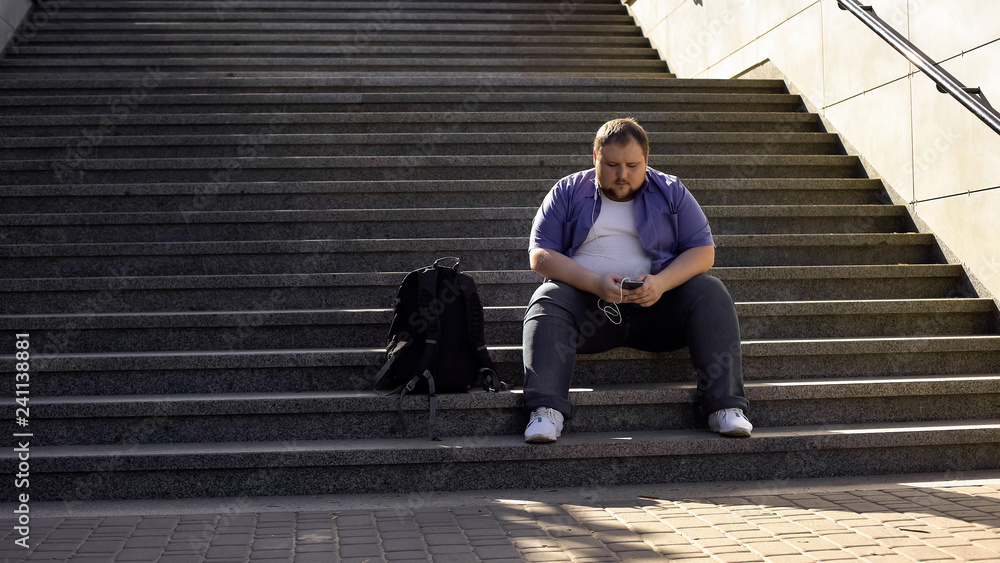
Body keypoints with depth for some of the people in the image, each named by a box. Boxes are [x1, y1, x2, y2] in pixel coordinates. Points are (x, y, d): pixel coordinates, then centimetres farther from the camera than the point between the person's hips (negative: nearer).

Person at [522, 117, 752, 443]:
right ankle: (546, 410, -42)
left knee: (710, 293, -24)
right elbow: (540, 255, 0)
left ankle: (725, 406, -30)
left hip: (657, 303, 1)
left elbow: (703, 251, 4)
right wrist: (595, 282, -17)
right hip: (588, 305, -1)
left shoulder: (671, 192, 12)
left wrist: (661, 283, -17)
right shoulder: (568, 193, 9)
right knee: (547, 302, -30)